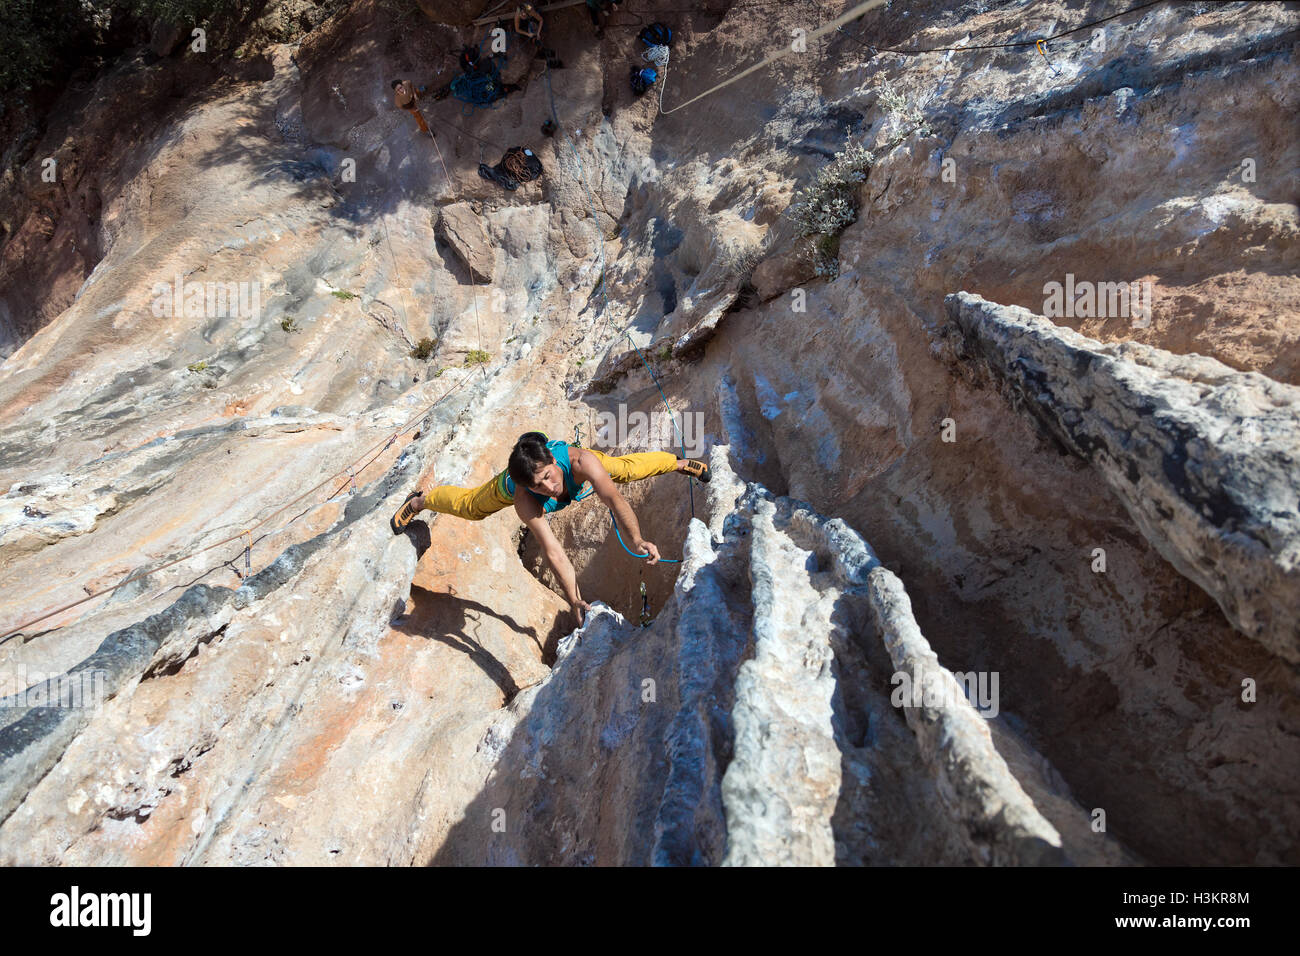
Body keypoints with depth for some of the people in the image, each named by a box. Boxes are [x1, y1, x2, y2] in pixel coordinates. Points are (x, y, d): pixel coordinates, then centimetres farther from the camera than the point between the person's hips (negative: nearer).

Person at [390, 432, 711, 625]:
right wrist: (575, 602, -54)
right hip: (518, 478, 0)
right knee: (468, 505, 23)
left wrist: (636, 541, -73)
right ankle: (418, 501, 53)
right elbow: (552, 551, -50)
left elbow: (613, 498, -59)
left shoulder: (579, 461, -50)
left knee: (630, 468, 14)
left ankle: (678, 461, 45)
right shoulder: (525, 500, -48)